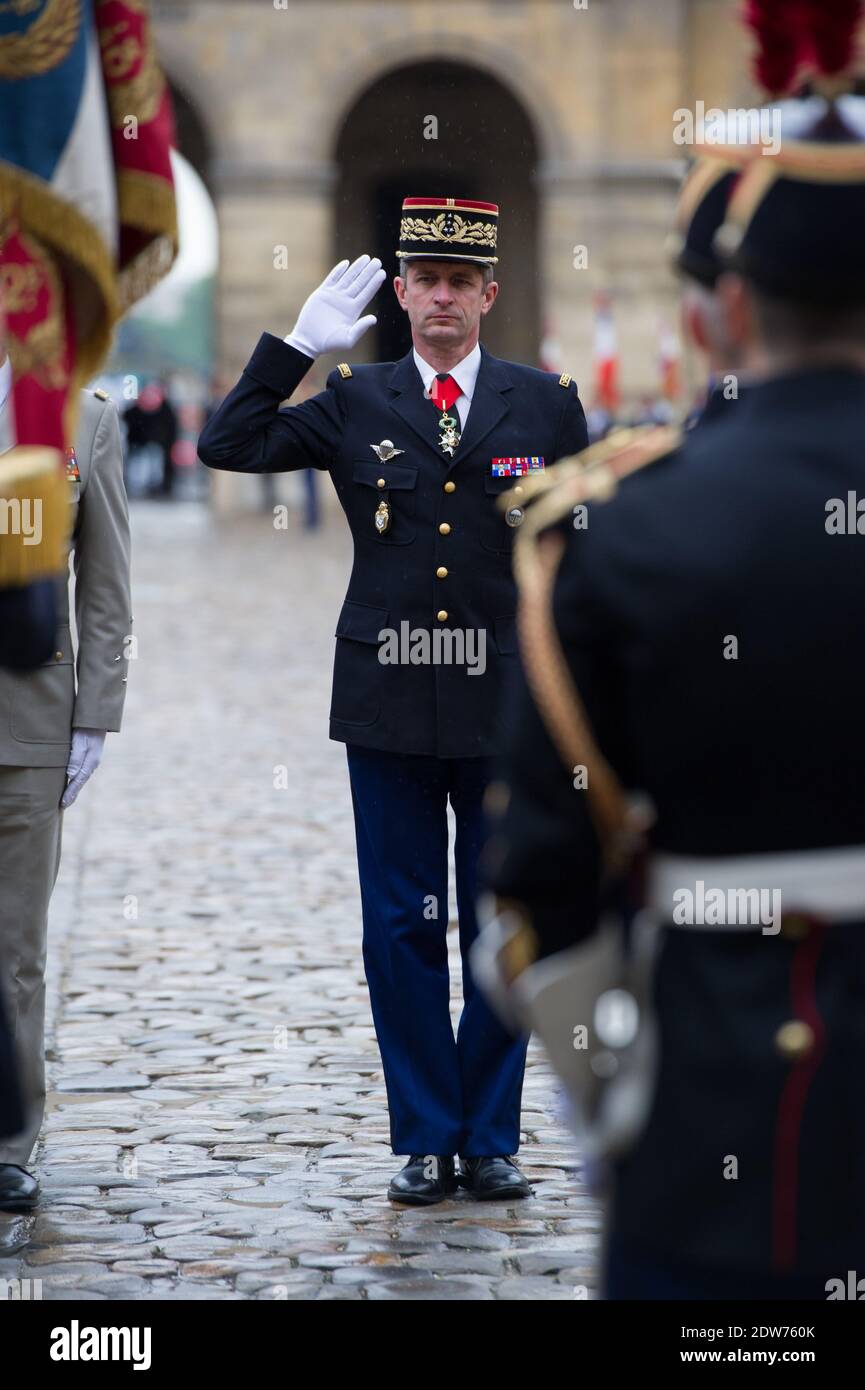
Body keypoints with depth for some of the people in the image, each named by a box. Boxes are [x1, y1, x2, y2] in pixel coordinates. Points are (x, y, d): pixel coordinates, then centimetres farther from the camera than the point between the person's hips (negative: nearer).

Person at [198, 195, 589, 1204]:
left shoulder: (547, 404, 5)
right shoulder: (353, 403, 5)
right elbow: (227, 446, -2)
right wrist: (295, 345, -8)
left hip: (506, 706, 0)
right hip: (388, 706, 0)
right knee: (402, 929, 4)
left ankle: (491, 1140, 15)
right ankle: (425, 1142, 13)